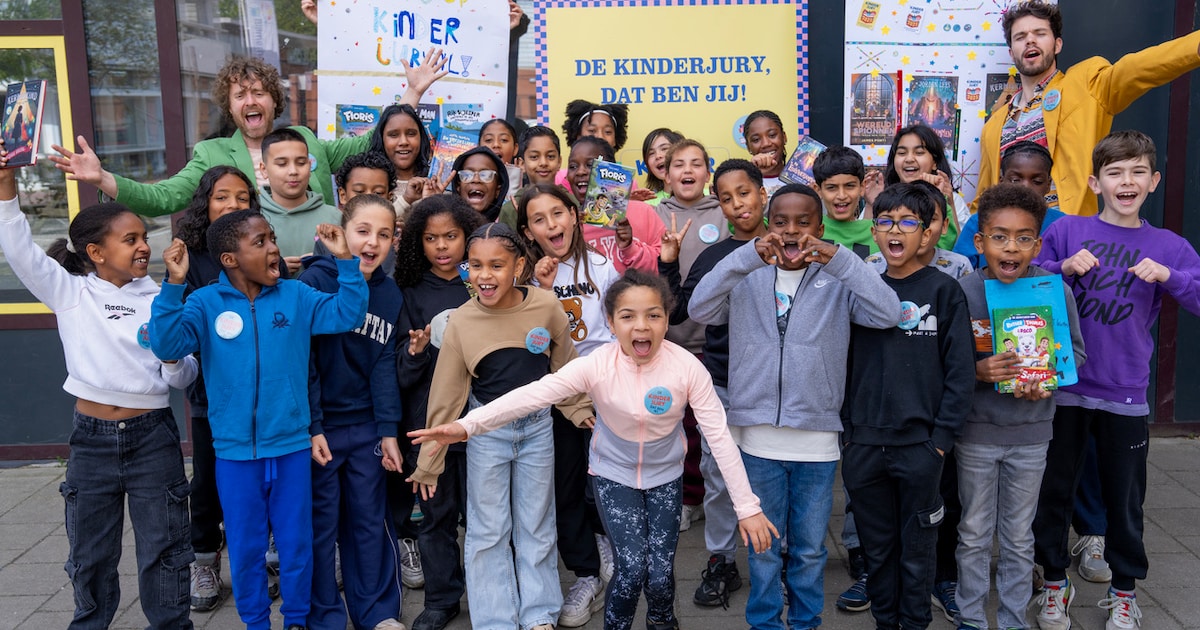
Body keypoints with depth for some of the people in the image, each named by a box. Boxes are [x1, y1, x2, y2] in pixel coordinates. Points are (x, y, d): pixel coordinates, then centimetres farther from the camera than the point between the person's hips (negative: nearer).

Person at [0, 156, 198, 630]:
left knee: (163, 551, 7)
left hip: (152, 435, 0)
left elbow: (183, 379, 4)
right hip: (92, 436, 0)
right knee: (90, 554, 15)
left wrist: (173, 356, -18)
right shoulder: (70, 293, 2)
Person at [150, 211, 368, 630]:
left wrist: (345, 260, -16)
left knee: (297, 543, 14)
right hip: (235, 451, -1)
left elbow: (348, 315, -7)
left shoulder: (296, 296, -1)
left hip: (291, 446, 1)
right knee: (245, 547, 14)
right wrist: (173, 285, -25)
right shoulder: (206, 304, -5)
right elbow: (167, 346, -16)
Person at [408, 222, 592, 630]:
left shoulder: (546, 307, -14)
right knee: (488, 532, 9)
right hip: (487, 432, 0)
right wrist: (428, 462, -3)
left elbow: (564, 365, 3)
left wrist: (579, 410, 10)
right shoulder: (460, 322, -13)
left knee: (537, 527, 14)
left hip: (537, 428, 1)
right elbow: (445, 395, -7)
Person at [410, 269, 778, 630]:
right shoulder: (596, 365, -24)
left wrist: (747, 507, -21)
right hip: (613, 474, 0)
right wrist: (467, 425, -47)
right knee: (632, 566, -12)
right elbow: (533, 394, -34)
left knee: (660, 574, -3)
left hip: (665, 476, 1)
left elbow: (720, 436, -20)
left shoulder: (687, 367, -23)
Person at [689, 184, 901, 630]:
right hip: (757, 437, 0)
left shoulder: (837, 281, 1)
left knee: (810, 549, 15)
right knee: (763, 546, 15)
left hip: (816, 440, 0)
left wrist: (837, 257, -22)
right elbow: (699, 309, -14)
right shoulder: (747, 279, 2)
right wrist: (748, 256, -24)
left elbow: (887, 314, -15)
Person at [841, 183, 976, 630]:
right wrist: (845, 429, 3)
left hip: (920, 445, -2)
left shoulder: (945, 290, -2)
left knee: (917, 547, 9)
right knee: (877, 545, 14)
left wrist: (942, 437, -10)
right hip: (863, 443, 3)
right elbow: (843, 363, 8)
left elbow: (961, 370, -5)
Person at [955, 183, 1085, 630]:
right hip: (976, 430, -1)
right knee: (974, 534, 13)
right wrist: (977, 372, -25)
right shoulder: (962, 292, -13)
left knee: (1019, 538, 15)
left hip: (1031, 432, 1)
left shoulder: (1055, 291, -10)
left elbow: (1075, 351, 0)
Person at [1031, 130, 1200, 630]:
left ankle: (1124, 589, 32)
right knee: (1054, 490, 10)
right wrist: (1063, 268, -21)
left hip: (1125, 396, 1)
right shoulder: (1067, 231, -1)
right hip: (1063, 388, -1)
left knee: (1125, 498, 12)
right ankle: (1054, 581, 29)